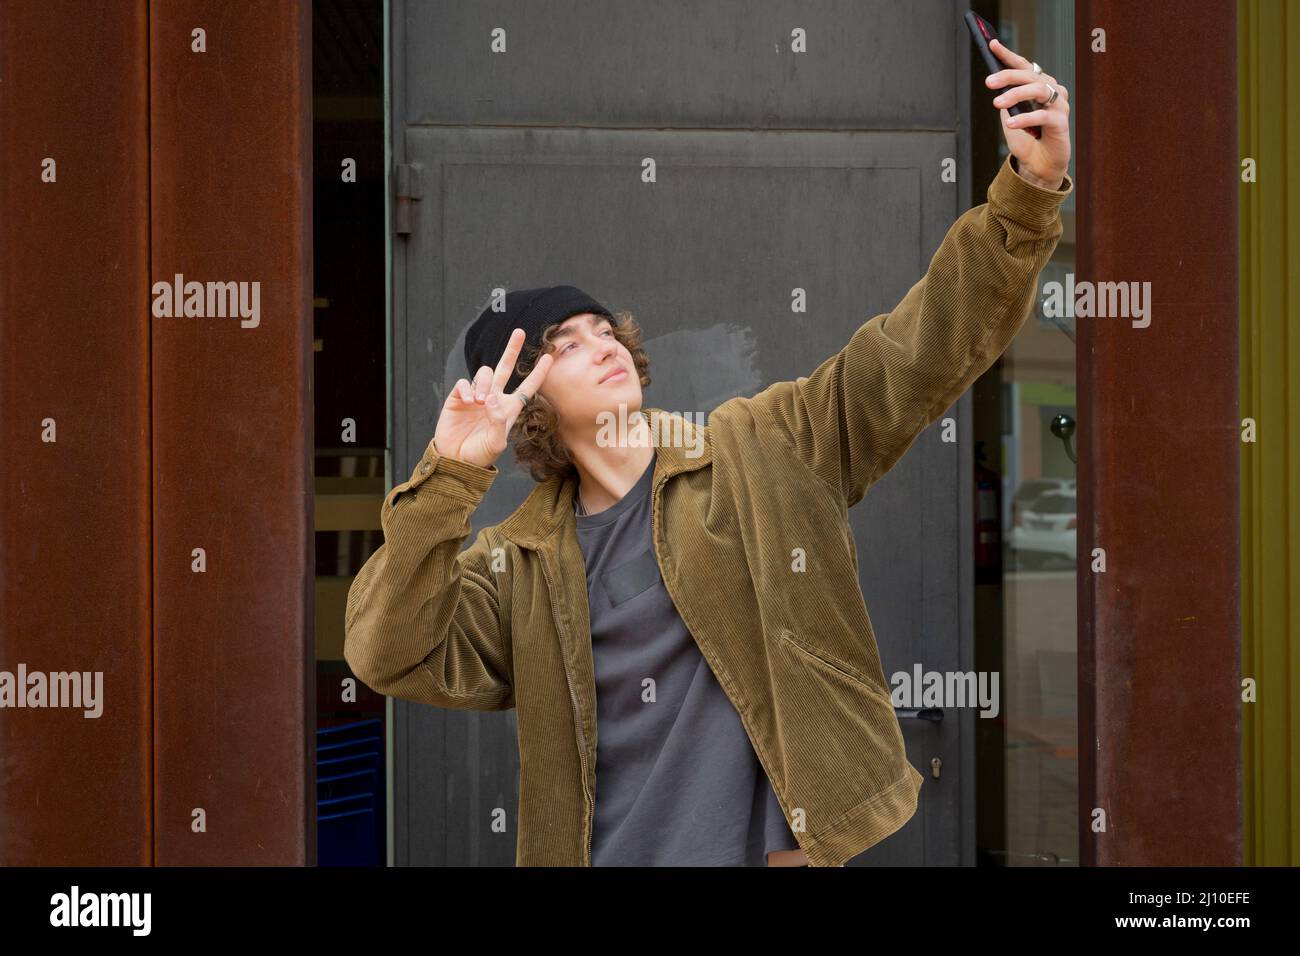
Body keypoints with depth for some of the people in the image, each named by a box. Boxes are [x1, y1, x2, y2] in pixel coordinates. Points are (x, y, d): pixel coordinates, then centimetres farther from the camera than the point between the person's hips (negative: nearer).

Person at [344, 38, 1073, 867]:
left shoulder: (767, 450, 3)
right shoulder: (515, 566, 6)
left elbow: (922, 349, -4)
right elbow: (393, 655, -7)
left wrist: (1029, 192, -17)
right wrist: (448, 480, -15)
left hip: (783, 844, -1)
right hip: (598, 850, 1)